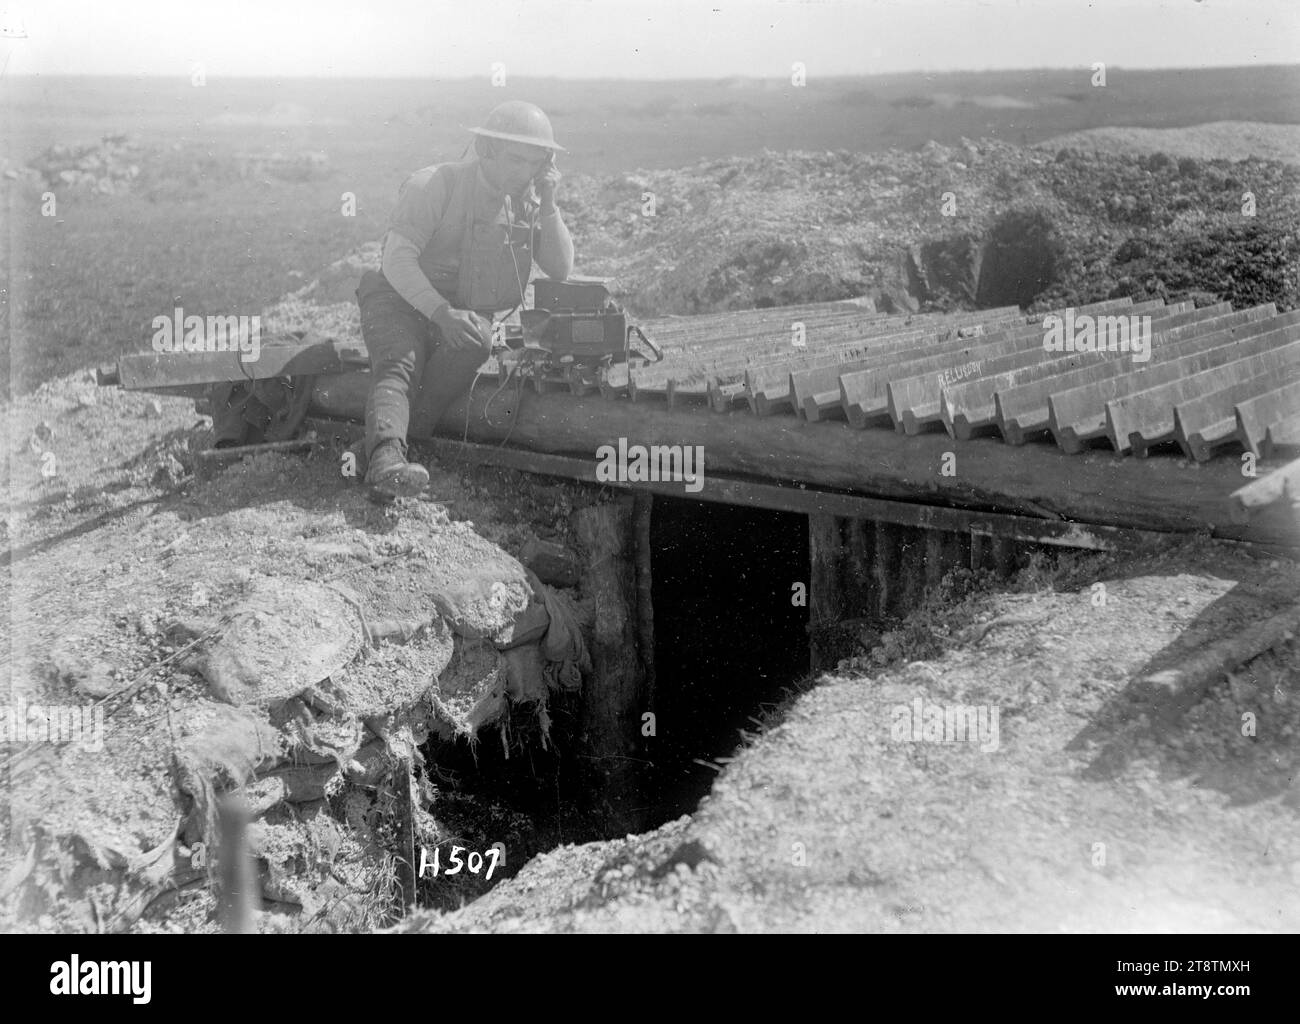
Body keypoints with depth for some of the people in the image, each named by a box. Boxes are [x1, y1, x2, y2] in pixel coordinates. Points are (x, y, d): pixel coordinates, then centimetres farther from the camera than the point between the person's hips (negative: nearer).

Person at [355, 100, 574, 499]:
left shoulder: (527, 200, 8)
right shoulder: (438, 185, -9)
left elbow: (561, 270, 4)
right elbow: (397, 259, -17)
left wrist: (547, 207, -8)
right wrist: (442, 312, -31)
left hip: (471, 314, 4)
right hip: (404, 303, -3)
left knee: (473, 343, -32)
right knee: (398, 365, -33)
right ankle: (387, 458, -55)